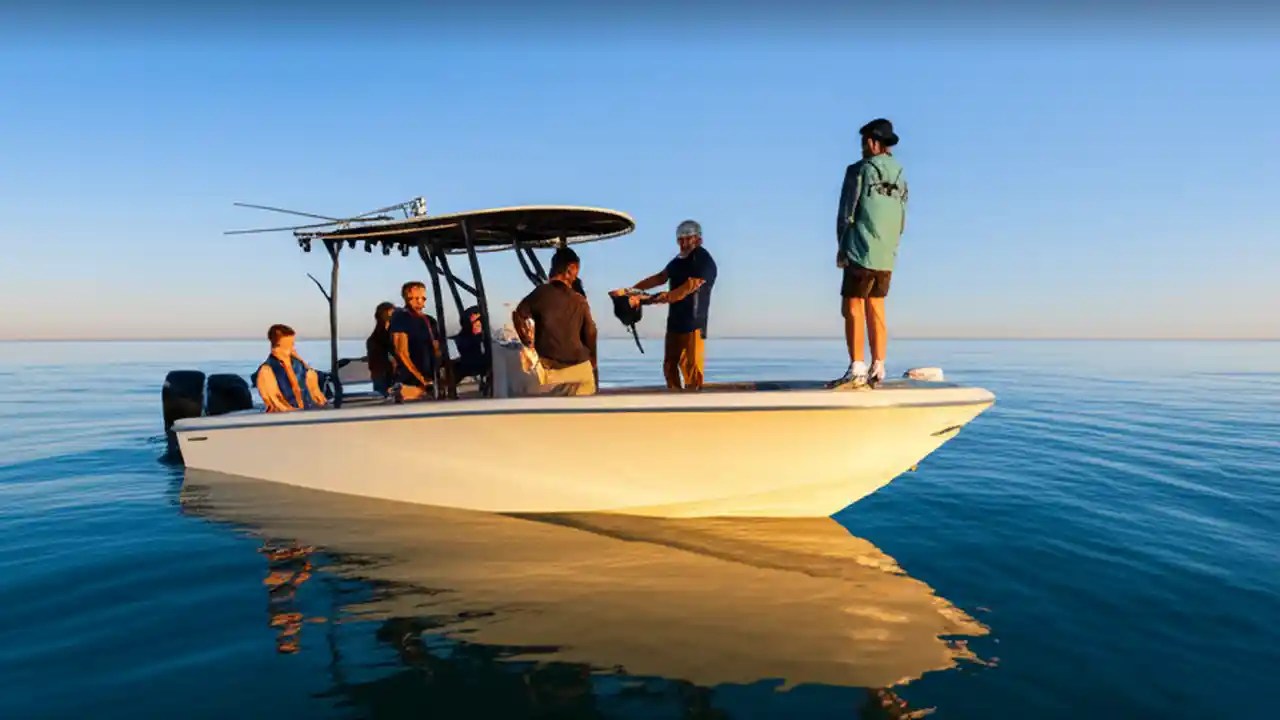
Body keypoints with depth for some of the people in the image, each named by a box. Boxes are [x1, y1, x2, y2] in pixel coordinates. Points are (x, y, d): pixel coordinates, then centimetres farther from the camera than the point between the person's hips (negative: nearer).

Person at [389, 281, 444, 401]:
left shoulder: (430, 321, 15)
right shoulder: (400, 318, -5)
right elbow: (402, 353, -12)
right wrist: (420, 378, -17)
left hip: (430, 382, 6)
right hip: (410, 383, -6)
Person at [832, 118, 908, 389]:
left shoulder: (859, 170, -7)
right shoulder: (900, 178, 11)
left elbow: (846, 214, -7)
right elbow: (901, 223, 13)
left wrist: (841, 249, 1)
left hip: (861, 254, -6)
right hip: (887, 258, 6)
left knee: (853, 309, -4)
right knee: (875, 310, 11)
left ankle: (857, 370, -9)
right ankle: (877, 370, 11)